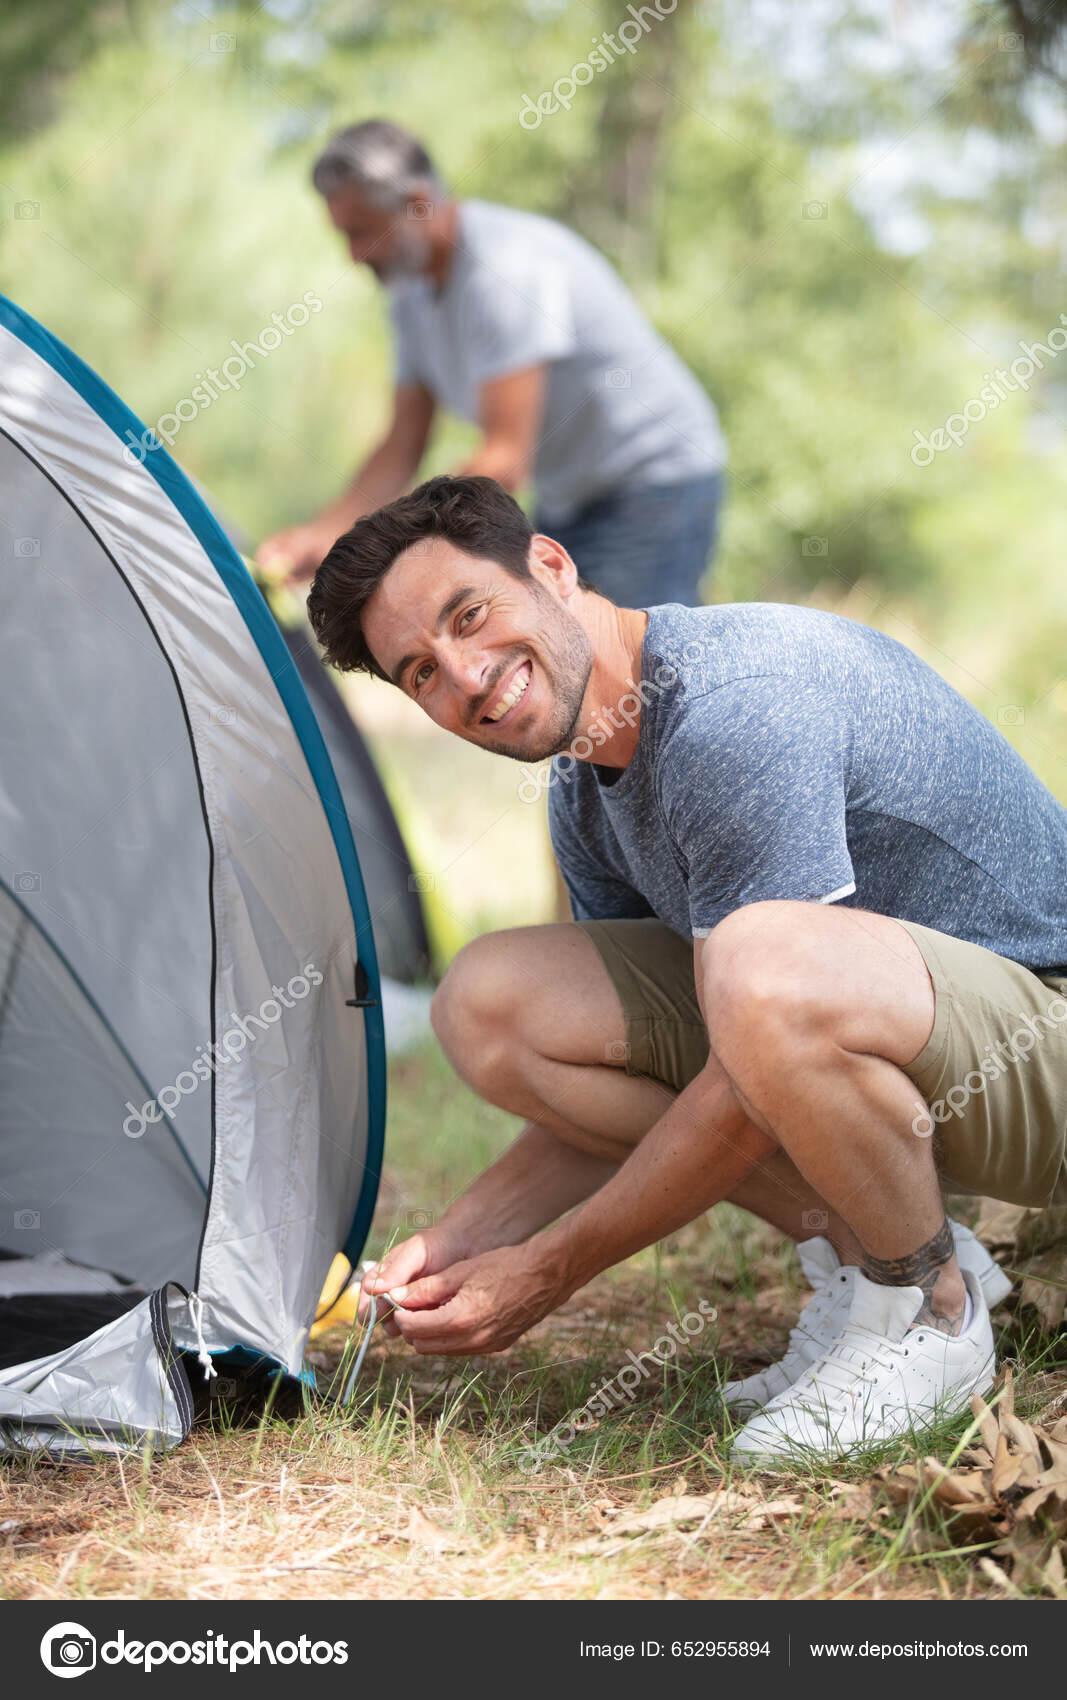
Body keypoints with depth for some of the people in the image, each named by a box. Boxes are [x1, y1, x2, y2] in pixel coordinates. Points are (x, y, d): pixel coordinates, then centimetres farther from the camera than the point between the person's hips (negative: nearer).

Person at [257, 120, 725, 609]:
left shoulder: (504, 268, -25)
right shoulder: (412, 289, 5)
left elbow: (505, 460, -30)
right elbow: (403, 444, 9)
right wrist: (323, 531, -6)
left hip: (655, 482, -9)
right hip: (566, 499, 9)